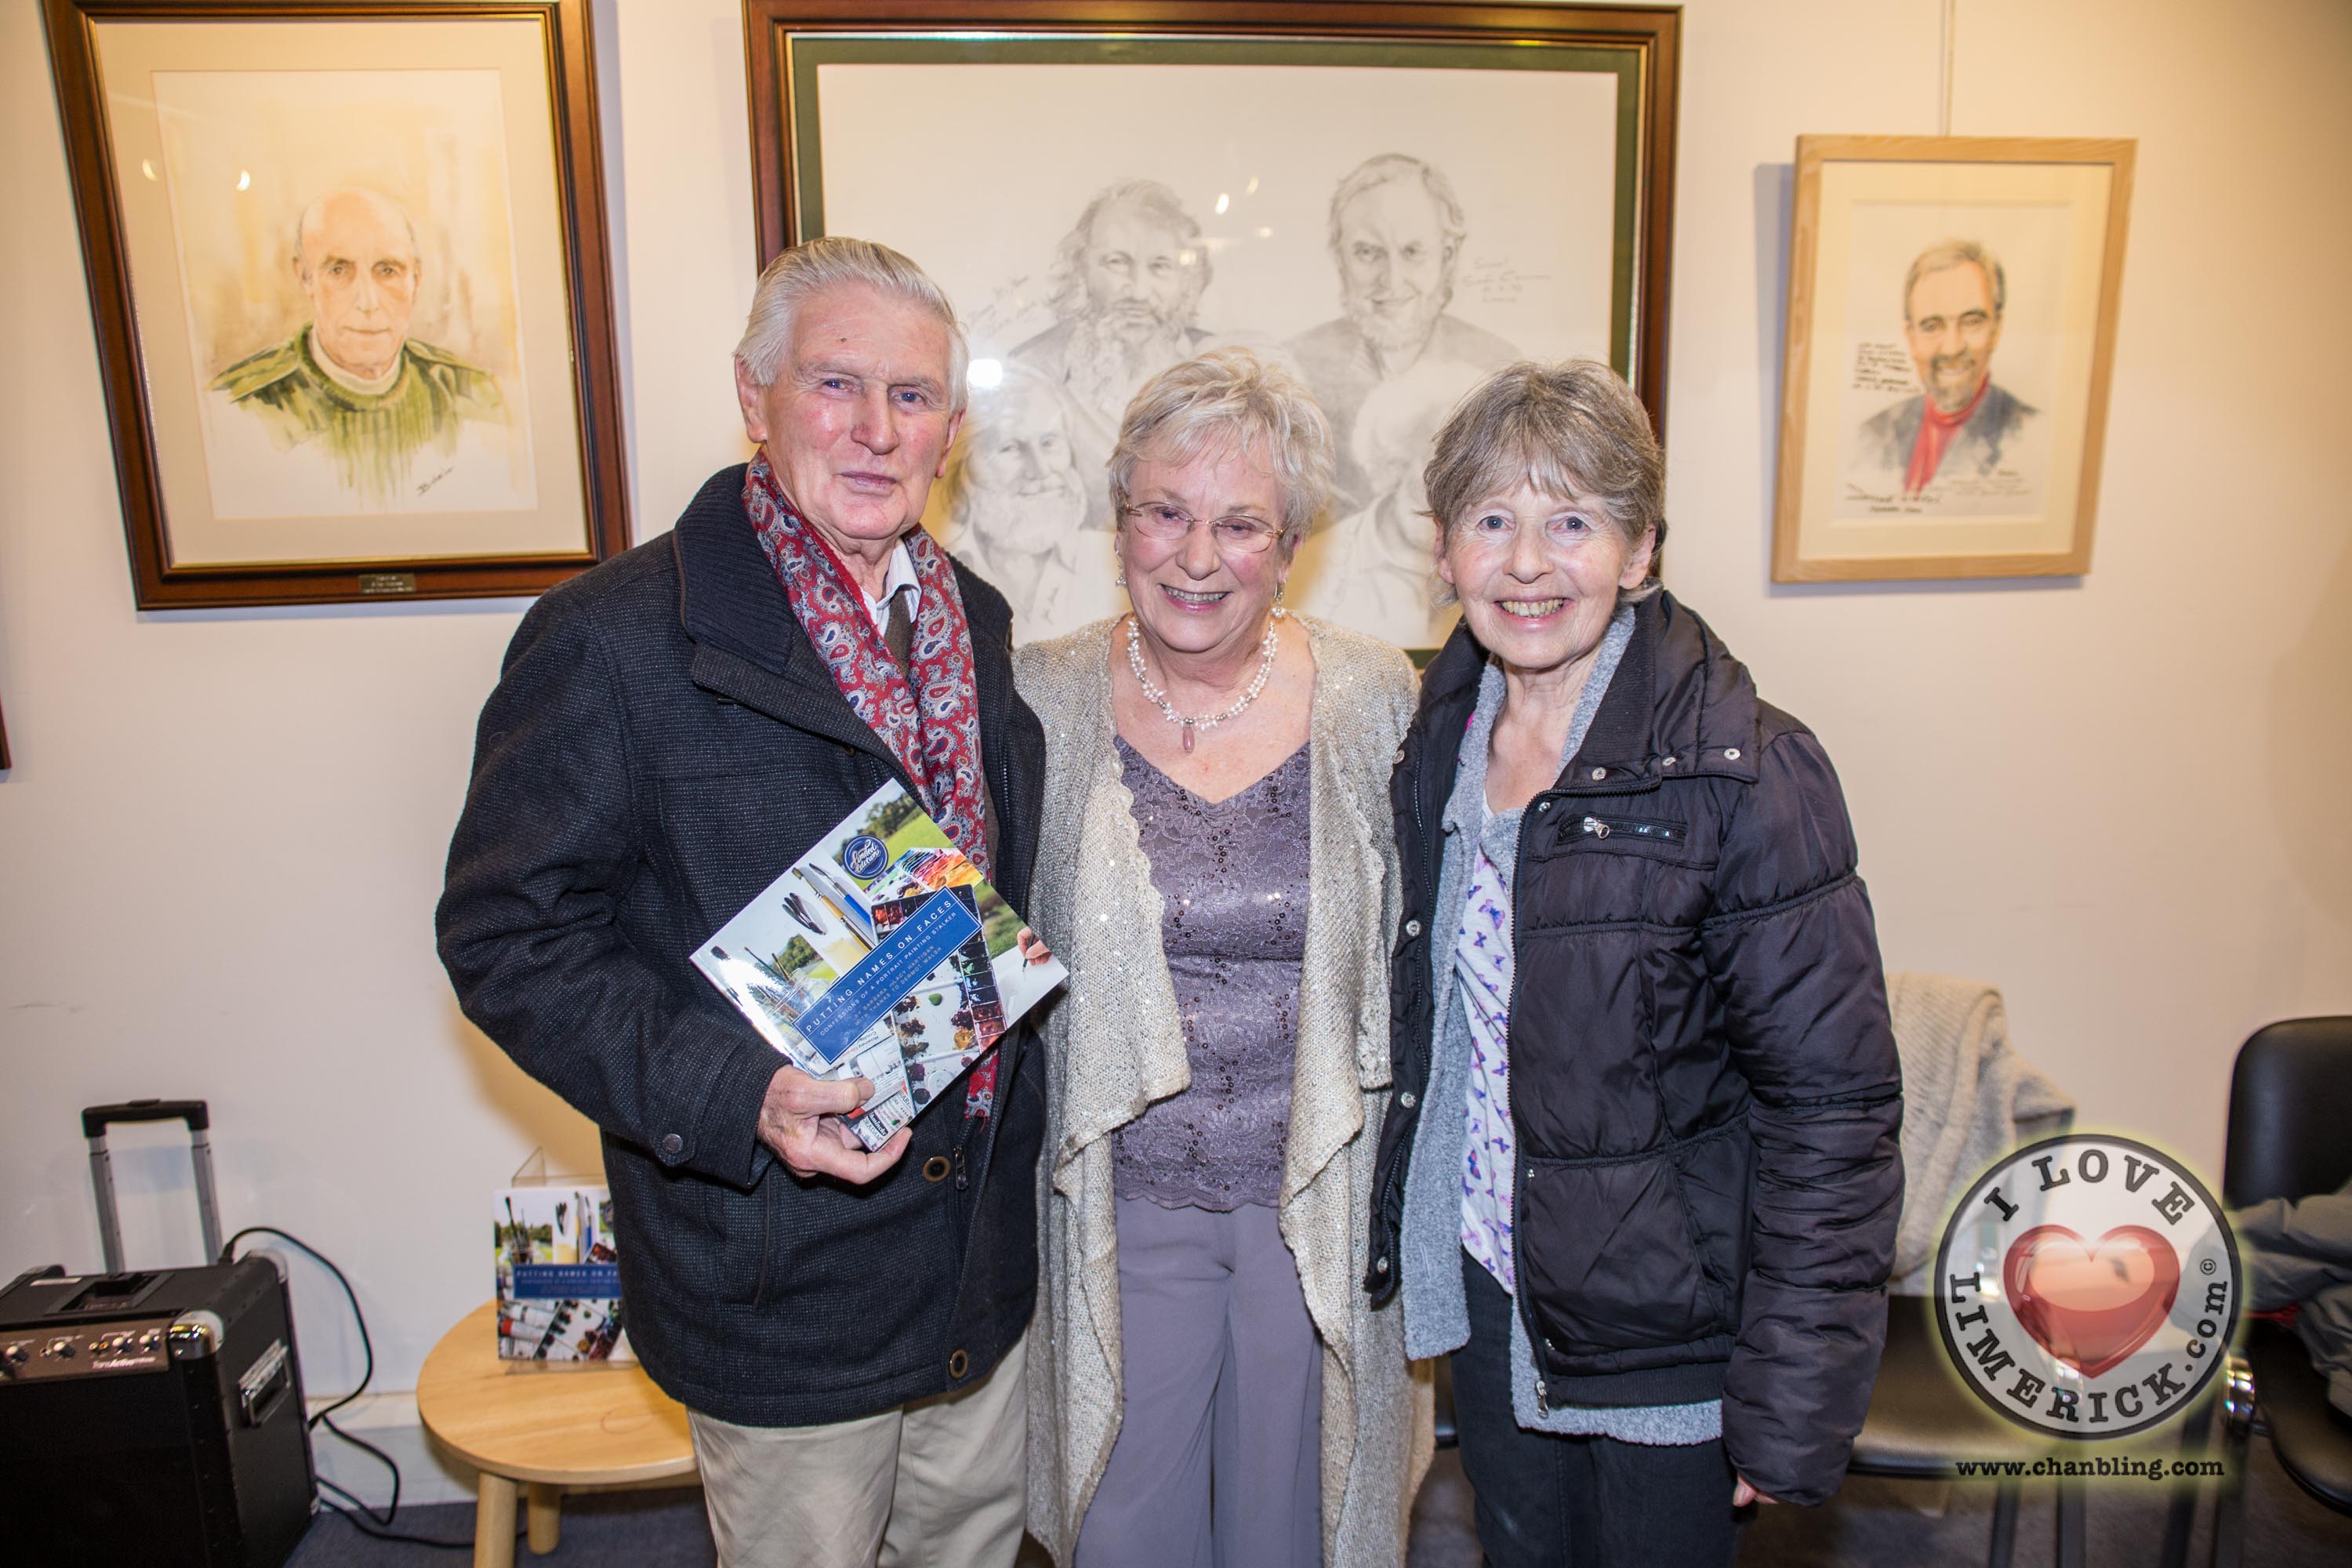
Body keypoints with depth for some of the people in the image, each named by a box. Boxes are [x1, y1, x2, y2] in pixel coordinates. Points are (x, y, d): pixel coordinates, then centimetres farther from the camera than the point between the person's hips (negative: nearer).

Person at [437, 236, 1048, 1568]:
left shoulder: (976, 619, 4)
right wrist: (734, 1098, -28)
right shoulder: (615, 638, -17)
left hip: (987, 1248, 6)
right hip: (781, 1282, -6)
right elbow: (509, 934, -16)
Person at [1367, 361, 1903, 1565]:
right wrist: (1396, 1229, 11)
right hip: (1477, 1282, 5)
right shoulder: (1437, 738, -2)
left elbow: (1832, 1104, -17)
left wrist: (1789, 1411, -16)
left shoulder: (1744, 775, -20)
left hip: (1662, 1327, -5)